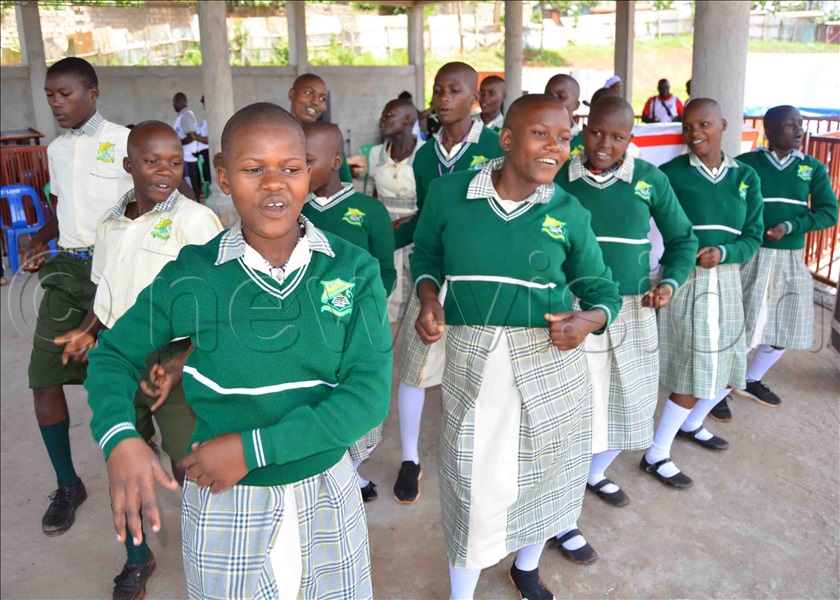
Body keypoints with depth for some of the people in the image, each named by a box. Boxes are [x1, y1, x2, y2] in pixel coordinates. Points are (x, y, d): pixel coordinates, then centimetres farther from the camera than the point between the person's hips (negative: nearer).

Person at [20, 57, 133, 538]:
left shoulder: (125, 142, -5)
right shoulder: (56, 149, 15)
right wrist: (38, 241, 5)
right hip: (66, 269, 6)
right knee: (44, 377, 0)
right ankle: (68, 484, 16)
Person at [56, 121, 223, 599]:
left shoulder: (196, 220, -12)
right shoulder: (110, 225, 7)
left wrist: (181, 363, -22)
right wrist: (88, 332, 3)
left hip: (173, 357, -5)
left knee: (188, 469, 2)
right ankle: (137, 560, 38)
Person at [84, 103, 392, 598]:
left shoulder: (354, 271, -11)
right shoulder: (188, 278, -10)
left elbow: (370, 394, -16)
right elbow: (114, 355, 3)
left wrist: (253, 448, -21)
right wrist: (118, 438, -17)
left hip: (329, 498, 1)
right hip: (225, 507, -1)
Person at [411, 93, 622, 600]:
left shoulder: (569, 213, -2)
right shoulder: (449, 193, -4)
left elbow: (604, 290, 7)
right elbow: (426, 253, 13)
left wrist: (589, 319, -15)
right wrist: (429, 298, -6)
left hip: (551, 357, 2)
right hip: (473, 359, -1)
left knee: (544, 472, 17)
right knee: (475, 484, 3)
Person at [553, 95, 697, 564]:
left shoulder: (651, 180, -2)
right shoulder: (559, 179, -5)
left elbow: (682, 239, 8)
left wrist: (669, 283, -9)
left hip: (633, 313, 3)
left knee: (631, 404, 15)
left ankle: (595, 473, 45)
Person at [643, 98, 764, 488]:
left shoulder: (746, 177, 6)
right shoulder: (671, 173, -7)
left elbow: (753, 237, 4)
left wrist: (722, 253, -15)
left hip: (726, 279, 5)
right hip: (684, 280, -5)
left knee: (727, 369, 14)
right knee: (696, 374, -7)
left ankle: (691, 424, 42)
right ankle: (656, 456, 8)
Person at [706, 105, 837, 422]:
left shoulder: (813, 168, 5)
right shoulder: (746, 164, -4)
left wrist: (789, 226, -17)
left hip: (792, 260, 5)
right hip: (752, 257, -5)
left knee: (784, 331, 14)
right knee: (741, 330, -5)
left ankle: (751, 380, 36)